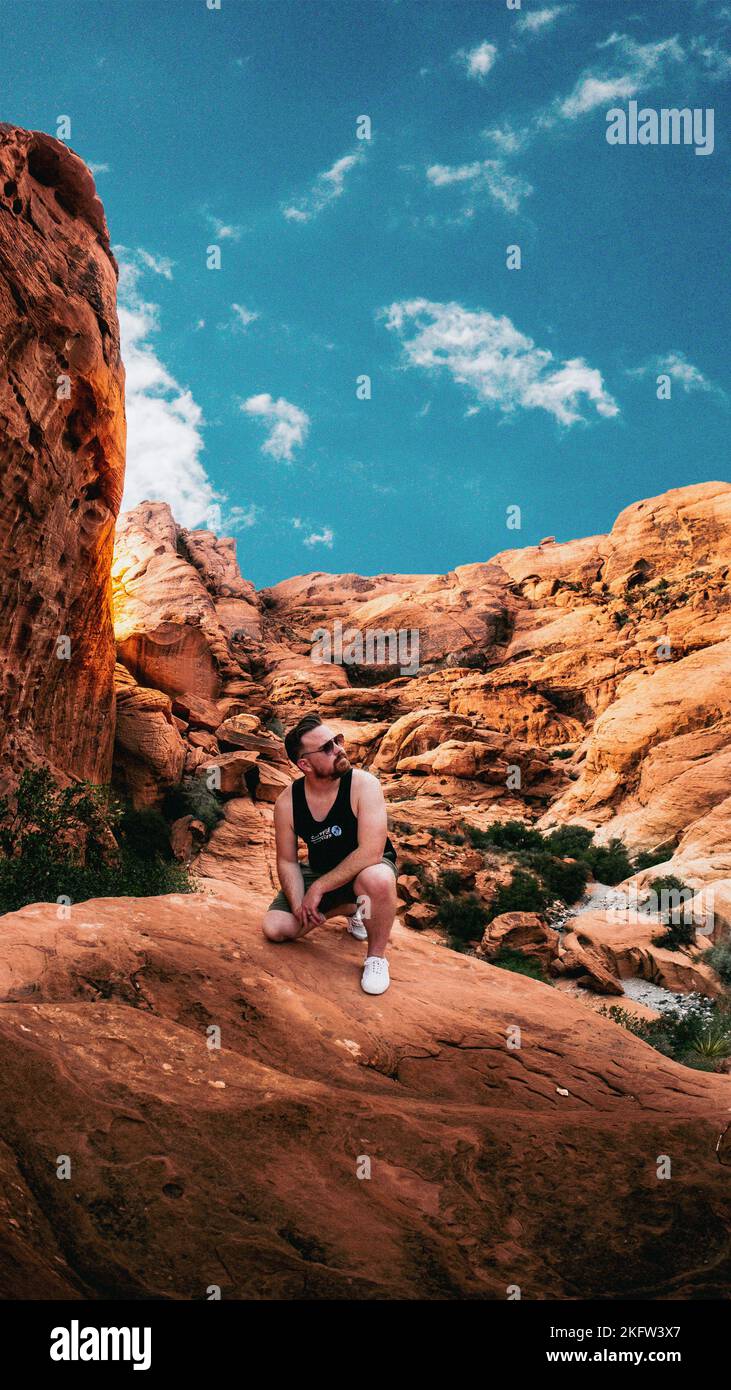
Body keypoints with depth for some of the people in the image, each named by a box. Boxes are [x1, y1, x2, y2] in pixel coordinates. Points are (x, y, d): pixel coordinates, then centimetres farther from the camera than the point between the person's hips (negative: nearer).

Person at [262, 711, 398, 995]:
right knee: (274, 928, -10)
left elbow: (370, 853, -32)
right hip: (320, 870, 5)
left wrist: (318, 888, -29)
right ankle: (350, 909, 16)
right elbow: (287, 861, -2)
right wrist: (299, 905, -20)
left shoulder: (363, 784, -26)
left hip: (368, 867, -5)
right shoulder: (287, 802, -13)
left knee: (377, 880, -41)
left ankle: (376, 956, -13)